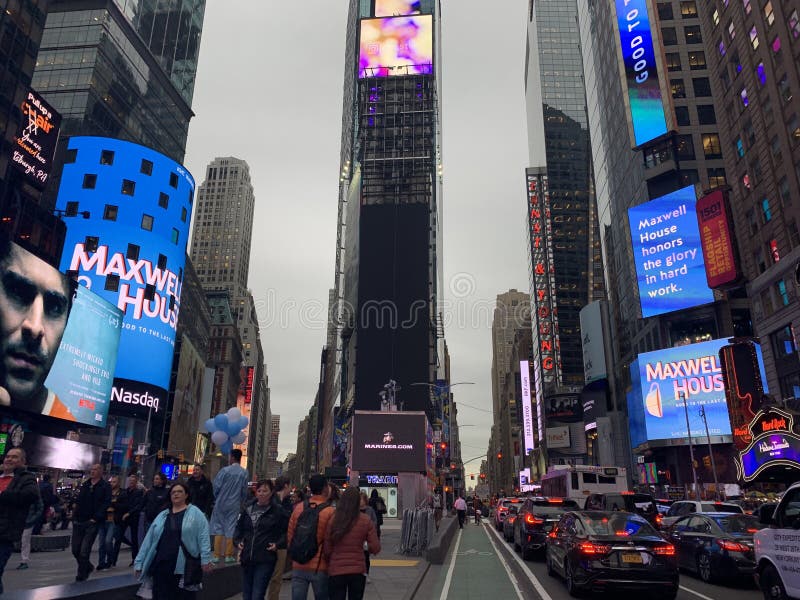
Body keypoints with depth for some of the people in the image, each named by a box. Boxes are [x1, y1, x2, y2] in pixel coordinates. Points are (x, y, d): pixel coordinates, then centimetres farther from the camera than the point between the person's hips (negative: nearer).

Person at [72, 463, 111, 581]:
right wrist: (74, 516, 3)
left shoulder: (105, 486, -3)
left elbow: (106, 504, -10)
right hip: (79, 521, 6)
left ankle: (82, 575, 11)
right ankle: (88, 567, 31)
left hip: (92, 523, -6)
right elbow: (78, 501, 16)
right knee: (75, 550, 8)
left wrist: (95, 518, -16)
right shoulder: (85, 484, 14)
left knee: (84, 551, -5)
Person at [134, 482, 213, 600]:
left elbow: (203, 536, -7)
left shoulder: (195, 513, 0)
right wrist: (139, 563, 11)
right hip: (161, 565, 4)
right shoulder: (162, 515, 13)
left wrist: (205, 559, -16)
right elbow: (149, 539, 14)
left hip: (185, 567, -4)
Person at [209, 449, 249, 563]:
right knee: (231, 529, 8)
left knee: (218, 528, 7)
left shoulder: (225, 470, -13)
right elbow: (244, 491, 0)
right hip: (235, 505, 2)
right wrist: (240, 502, 17)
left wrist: (217, 498, 10)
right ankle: (228, 555, 13)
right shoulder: (244, 473, -5)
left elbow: (216, 486, -10)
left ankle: (217, 555, 8)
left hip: (221, 503, -1)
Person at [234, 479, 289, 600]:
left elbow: (288, 531, -4)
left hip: (265, 560, -5)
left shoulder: (278, 511, -5)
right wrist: (238, 541, 7)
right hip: (247, 558, 5)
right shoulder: (248, 509, 9)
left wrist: (278, 544, -15)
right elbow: (239, 528, 22)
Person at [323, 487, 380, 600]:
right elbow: (375, 548, -6)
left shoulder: (332, 520, -8)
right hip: (358, 570, 1)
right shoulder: (366, 521, -6)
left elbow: (327, 550, -4)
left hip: (336, 571, -1)